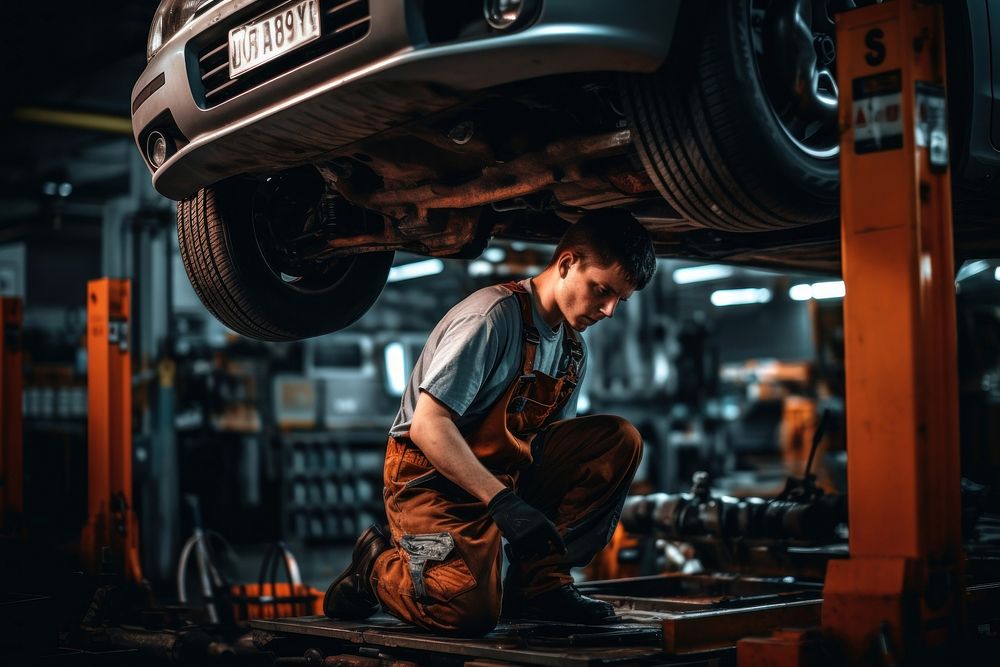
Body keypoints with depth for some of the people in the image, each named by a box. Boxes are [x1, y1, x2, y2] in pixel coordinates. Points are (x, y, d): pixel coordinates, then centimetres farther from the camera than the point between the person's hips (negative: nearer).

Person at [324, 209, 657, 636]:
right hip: (434, 475, -8)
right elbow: (427, 425, -25)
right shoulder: (496, 315, -19)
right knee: (469, 612, -29)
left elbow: (554, 446, 16)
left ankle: (542, 581, -6)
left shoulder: (573, 350, 8)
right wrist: (503, 502, -31)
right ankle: (378, 565, 4)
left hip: (508, 468, 8)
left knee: (619, 440, -8)